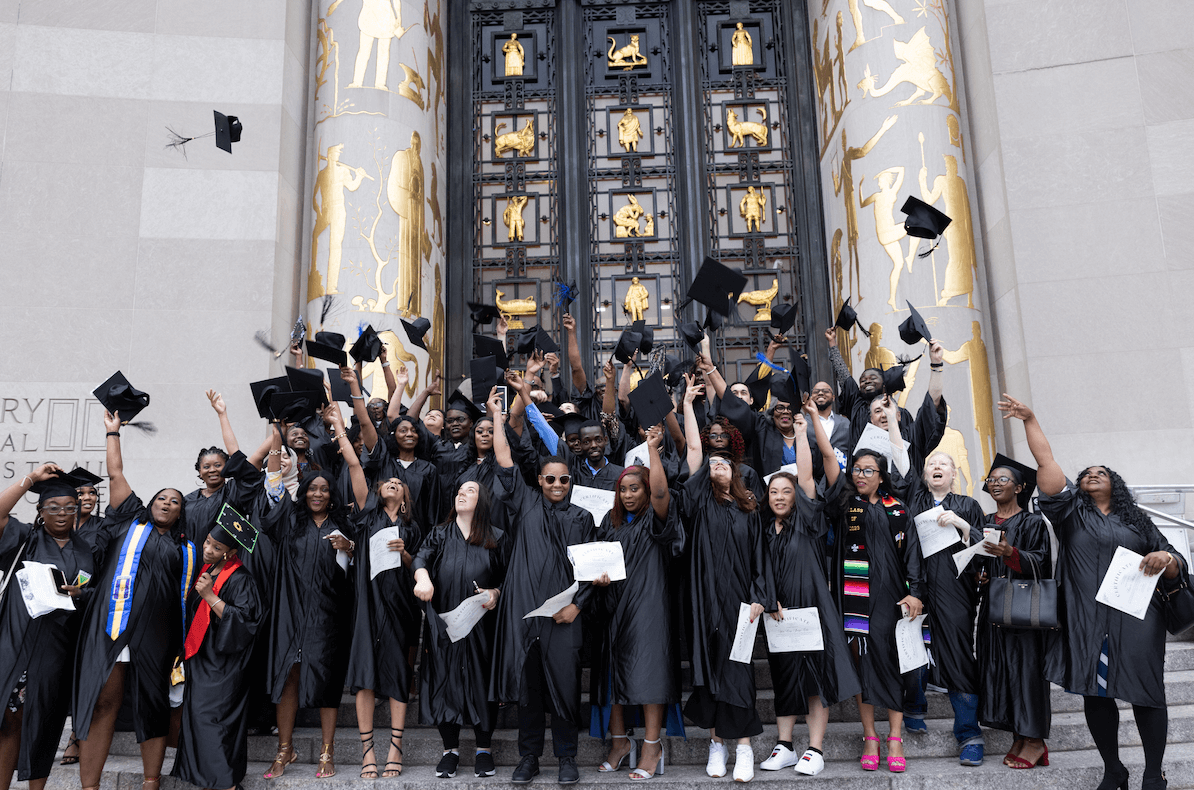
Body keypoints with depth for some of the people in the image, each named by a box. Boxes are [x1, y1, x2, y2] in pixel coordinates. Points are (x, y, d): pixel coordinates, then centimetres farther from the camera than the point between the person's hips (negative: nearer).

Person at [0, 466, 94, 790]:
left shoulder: (85, 549, 11)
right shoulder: (26, 538, 5)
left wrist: (78, 592, -11)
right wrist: (30, 478, -11)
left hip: (58, 648, 2)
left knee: (43, 720, 7)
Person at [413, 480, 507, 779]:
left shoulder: (497, 538, 8)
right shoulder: (440, 534, 11)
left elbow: (508, 576, 7)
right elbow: (421, 557, -6)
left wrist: (496, 593, -14)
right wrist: (423, 577, -28)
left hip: (481, 624, -1)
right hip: (443, 622, 1)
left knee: (482, 682, 0)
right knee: (445, 681, 2)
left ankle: (484, 749, 14)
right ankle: (450, 749, 14)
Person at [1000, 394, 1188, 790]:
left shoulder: (1137, 521, 16)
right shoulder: (1072, 511, 13)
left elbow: (1175, 569, 16)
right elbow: (1045, 462, 4)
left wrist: (1167, 558, -7)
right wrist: (1029, 419, -1)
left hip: (1136, 619, 0)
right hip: (1087, 621, 0)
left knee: (1146, 694, -1)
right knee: (1095, 694, 3)